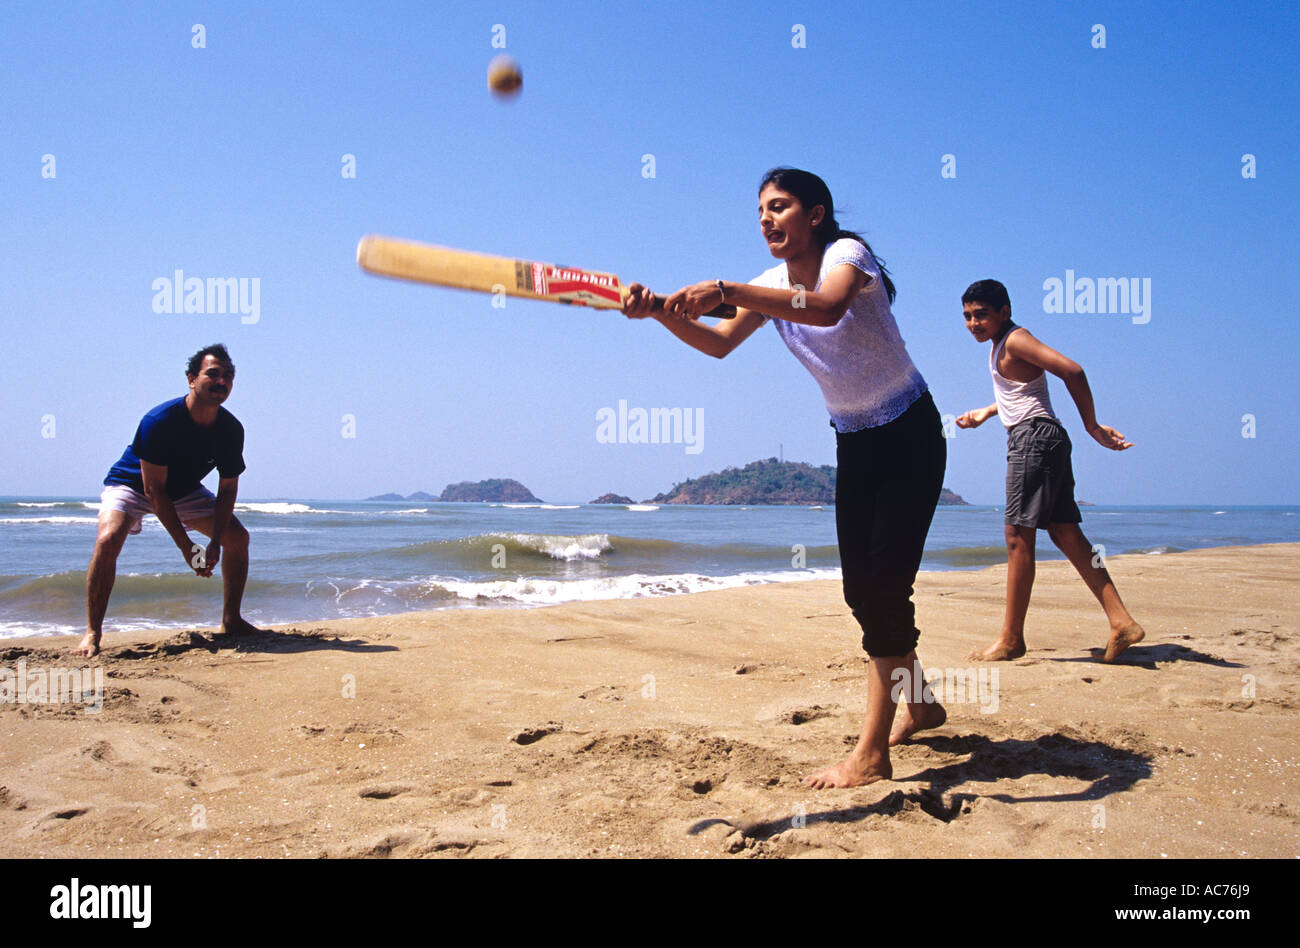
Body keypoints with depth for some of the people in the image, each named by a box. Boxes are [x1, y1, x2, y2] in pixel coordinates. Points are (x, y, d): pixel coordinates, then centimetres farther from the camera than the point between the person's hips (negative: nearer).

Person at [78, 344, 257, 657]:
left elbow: (228, 489, -9)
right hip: (131, 485, -5)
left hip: (184, 490, 5)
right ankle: (92, 632, -19)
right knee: (108, 539, -30)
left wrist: (215, 541, -22)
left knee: (237, 538, -5)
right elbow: (153, 490, -29)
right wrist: (185, 546, -32)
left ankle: (231, 620, 9)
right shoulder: (159, 421, -32)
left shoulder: (231, 429, -17)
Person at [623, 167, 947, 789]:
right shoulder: (774, 283, 3)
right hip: (853, 441, 7)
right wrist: (661, 314, -24)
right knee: (861, 587, 7)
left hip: (910, 434, -7)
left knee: (885, 584, -14)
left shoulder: (846, 253, -19)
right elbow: (719, 343, -6)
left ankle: (871, 754, -13)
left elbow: (827, 306, -43)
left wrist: (723, 290, -49)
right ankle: (918, 703, 29)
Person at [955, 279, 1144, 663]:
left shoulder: (1015, 340, -10)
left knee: (1018, 535, -8)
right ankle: (1121, 621, 5)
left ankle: (1011, 638, -3)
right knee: (1065, 532, 7)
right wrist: (986, 413, 33)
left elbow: (1072, 371, -19)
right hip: (1040, 439, 10)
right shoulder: (1002, 344, 20)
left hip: (1034, 435, -10)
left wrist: (1092, 426, -15)